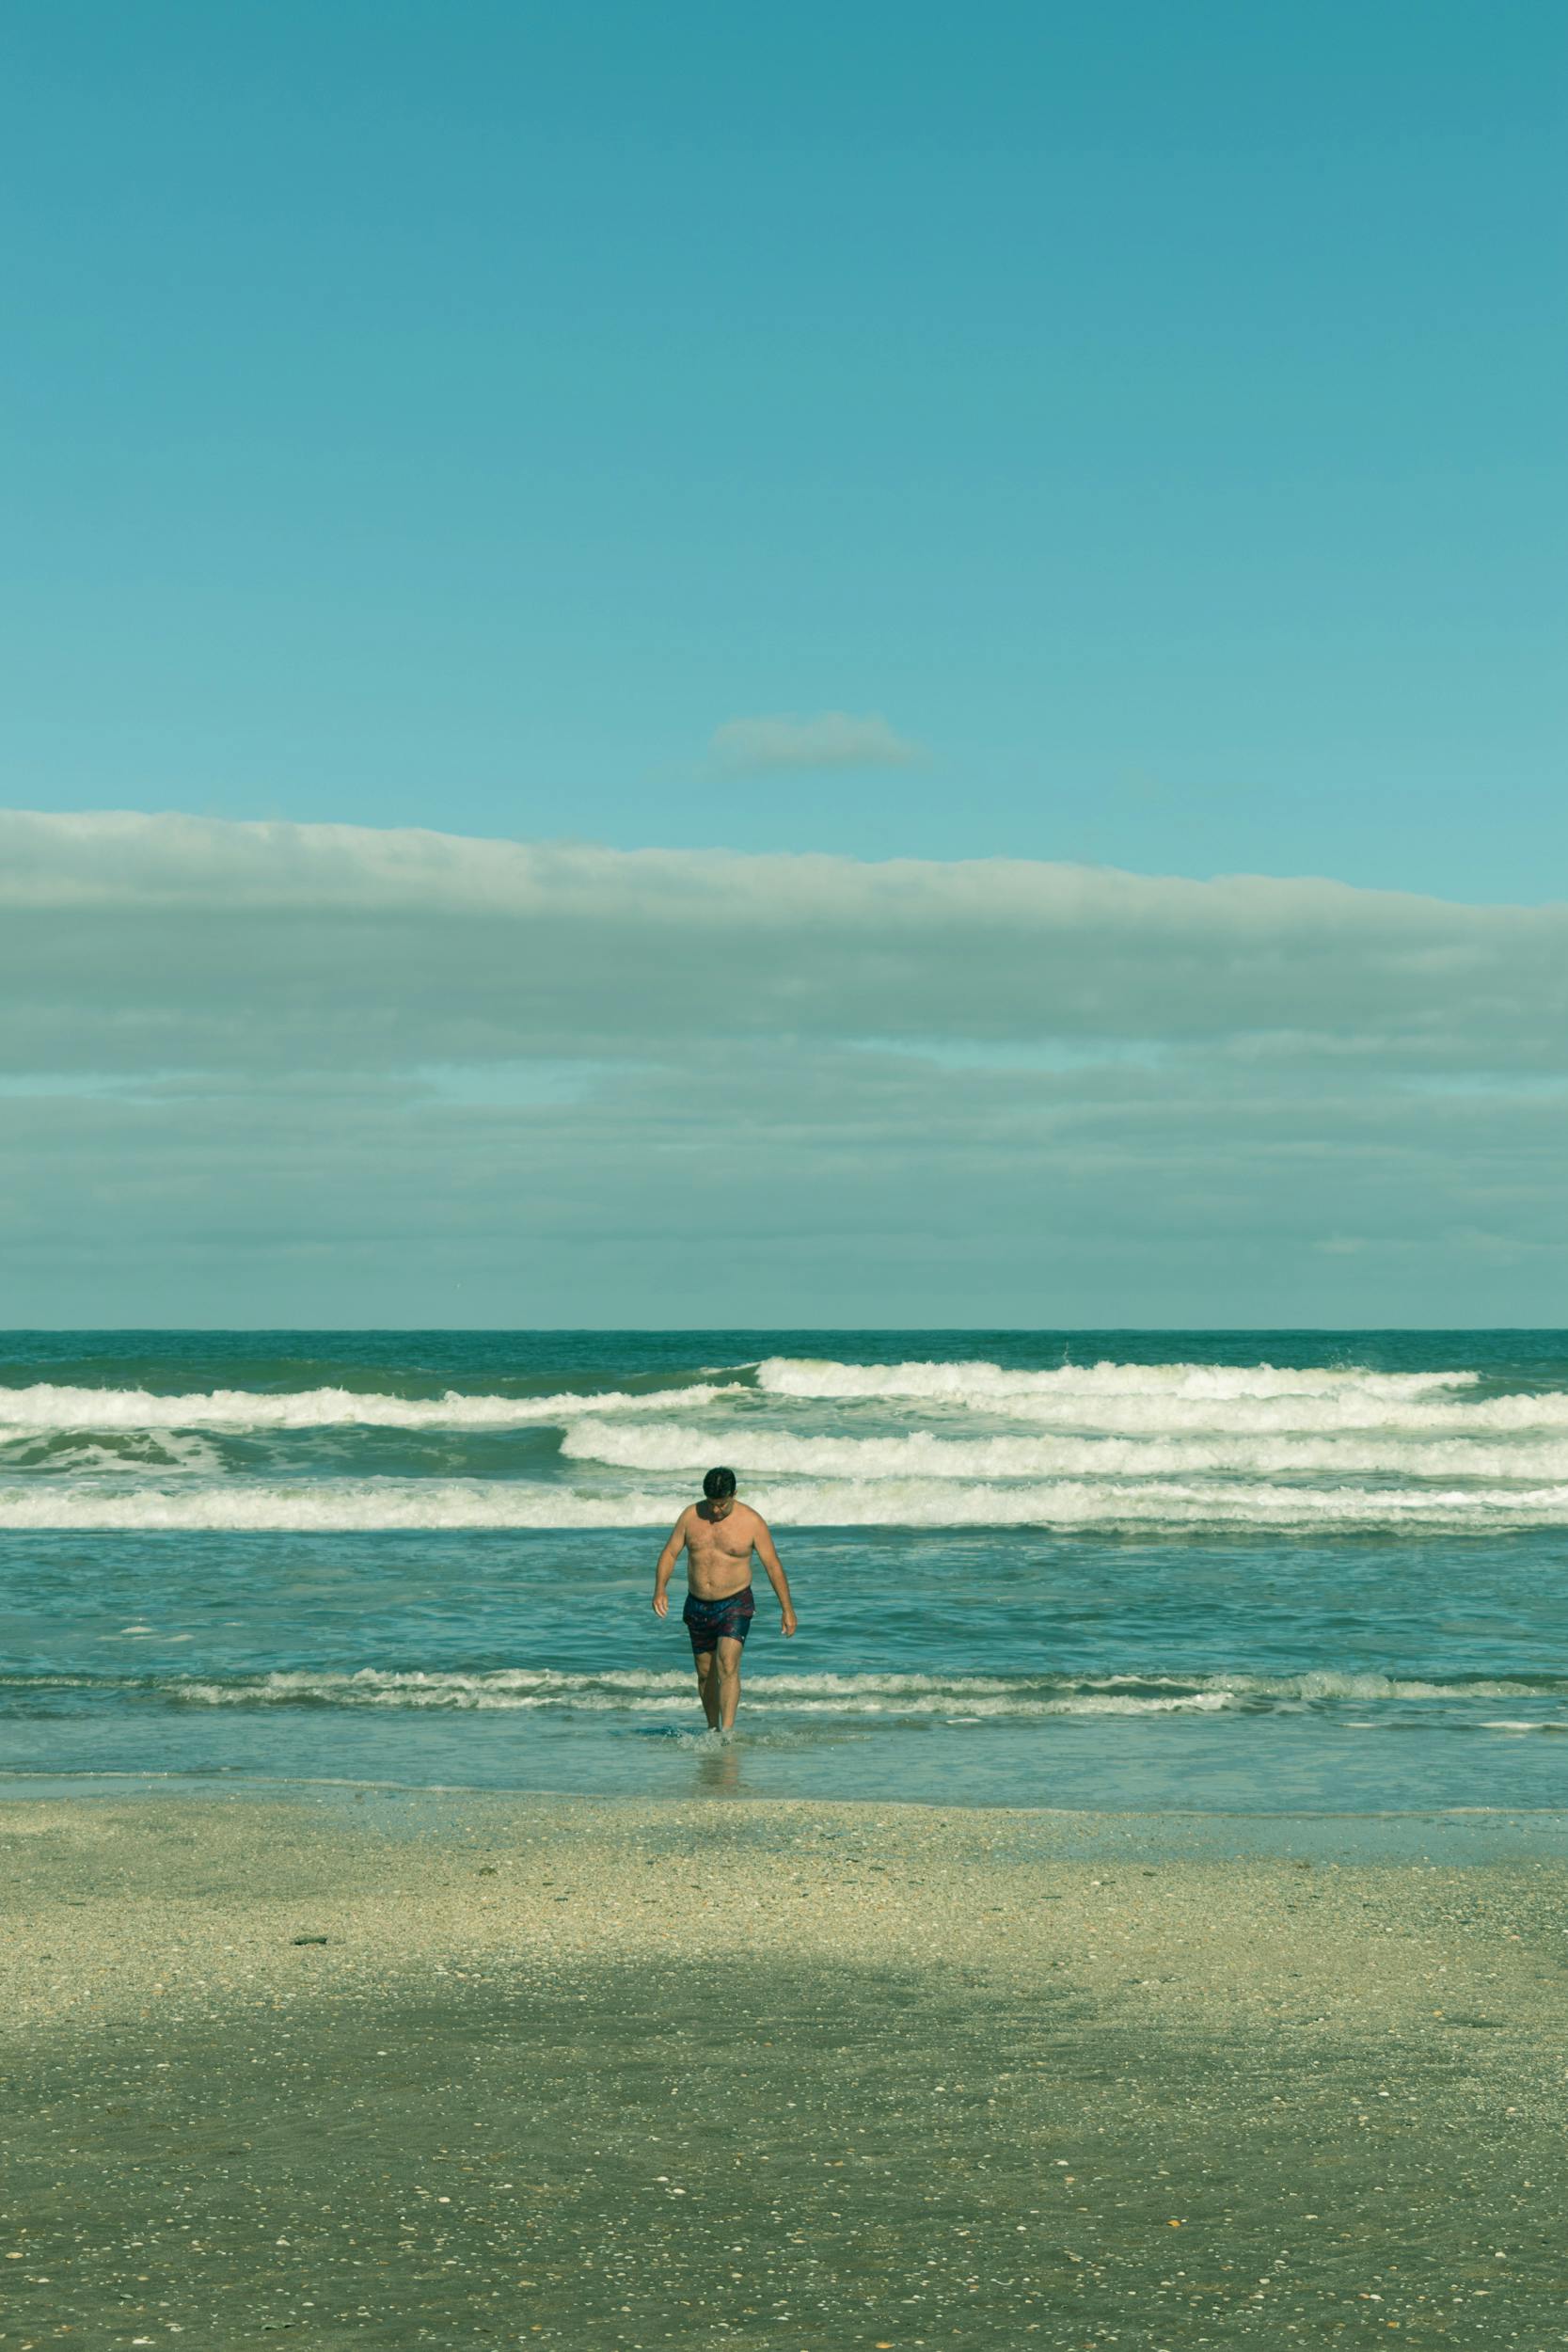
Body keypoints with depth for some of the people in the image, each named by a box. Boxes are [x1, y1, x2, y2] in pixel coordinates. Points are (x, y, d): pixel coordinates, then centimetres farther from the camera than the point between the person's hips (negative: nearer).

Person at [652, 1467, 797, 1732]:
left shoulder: (752, 1521, -9)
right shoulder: (691, 1516, -1)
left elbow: (773, 1565, -4)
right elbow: (669, 1554, 2)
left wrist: (787, 1609, -5)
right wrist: (660, 1589, -15)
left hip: (735, 1604, -4)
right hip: (698, 1606, 4)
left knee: (727, 1667, -19)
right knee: (705, 1672, 12)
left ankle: (727, 1731, -22)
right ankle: (712, 1728, 28)